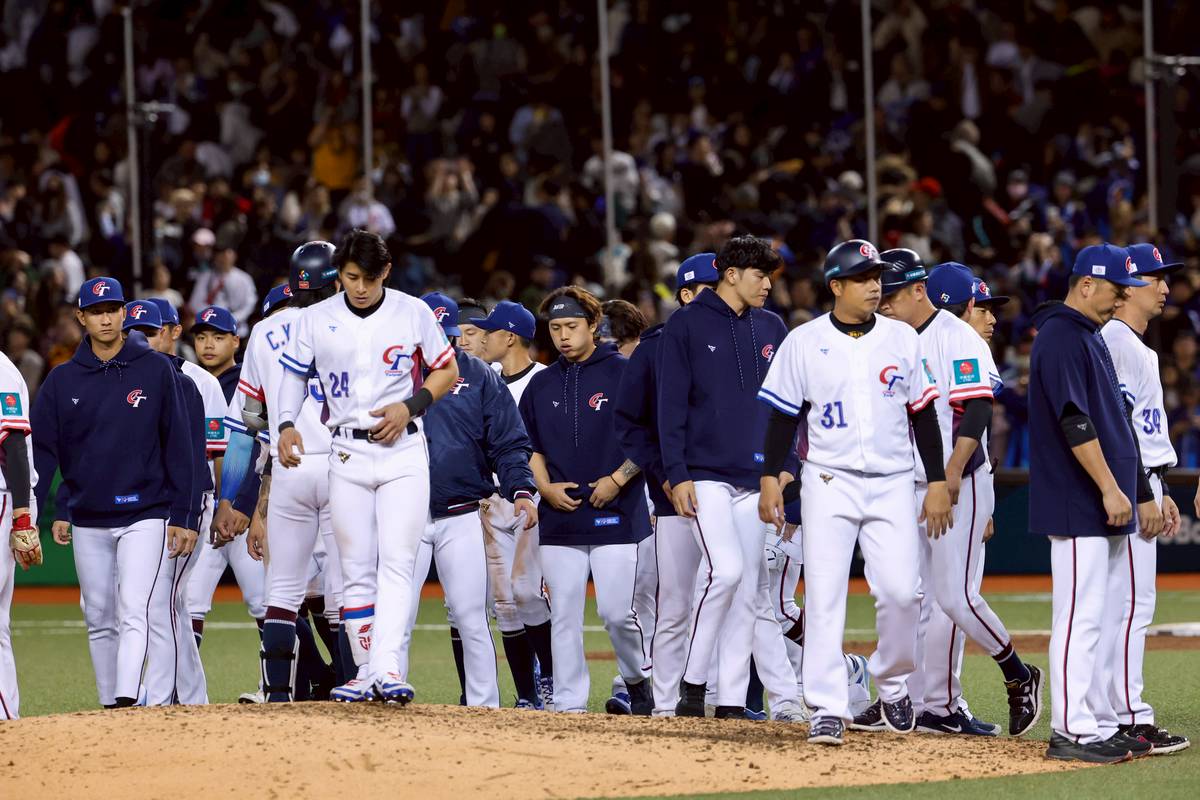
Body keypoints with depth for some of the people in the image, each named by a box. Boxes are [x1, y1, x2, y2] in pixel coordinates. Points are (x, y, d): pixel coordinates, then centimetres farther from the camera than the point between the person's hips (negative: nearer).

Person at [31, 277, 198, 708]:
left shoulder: (156, 370, -1)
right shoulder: (63, 379, 5)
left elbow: (179, 446, -1)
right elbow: (40, 450, 1)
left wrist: (182, 516, -5)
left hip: (143, 515, -3)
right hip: (87, 521, 4)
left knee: (134, 614, -15)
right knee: (100, 621, 8)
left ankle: (126, 703, -26)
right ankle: (109, 709, 16)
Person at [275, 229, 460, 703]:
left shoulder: (414, 314, 0)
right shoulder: (316, 321, 3)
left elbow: (448, 371, 8)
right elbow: (294, 375, 12)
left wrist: (409, 406, -8)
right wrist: (286, 425, -6)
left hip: (403, 451, -2)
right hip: (348, 455, 2)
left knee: (396, 563, -13)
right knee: (356, 570, 2)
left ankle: (387, 669, -22)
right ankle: (366, 674, 6)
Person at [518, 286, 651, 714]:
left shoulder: (623, 373, -1)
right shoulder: (541, 384, 13)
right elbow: (530, 447, 19)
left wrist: (618, 479, -12)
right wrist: (545, 487, 0)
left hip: (615, 513, -4)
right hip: (559, 517, 4)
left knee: (616, 611, -8)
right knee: (564, 616, 1)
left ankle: (637, 678, 18)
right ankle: (569, 706, 5)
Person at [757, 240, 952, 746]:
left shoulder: (902, 339, 6)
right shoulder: (804, 342, 1)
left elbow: (923, 414, 9)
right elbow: (783, 416, 4)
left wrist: (937, 482, 4)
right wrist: (770, 479, -4)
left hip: (893, 485, 1)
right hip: (829, 482, -1)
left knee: (901, 590, -8)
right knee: (824, 597, -7)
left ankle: (892, 682, 17)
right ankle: (828, 709, -5)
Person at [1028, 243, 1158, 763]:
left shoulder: (1093, 338, 20)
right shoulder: (1061, 338, -12)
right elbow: (1075, 421, -21)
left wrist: (1142, 494, 22)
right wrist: (1110, 488, -24)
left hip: (1107, 508, 10)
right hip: (1078, 505, -10)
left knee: (1105, 620, 11)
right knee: (1081, 618, -11)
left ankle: (1100, 725, 15)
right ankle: (1072, 733, -11)